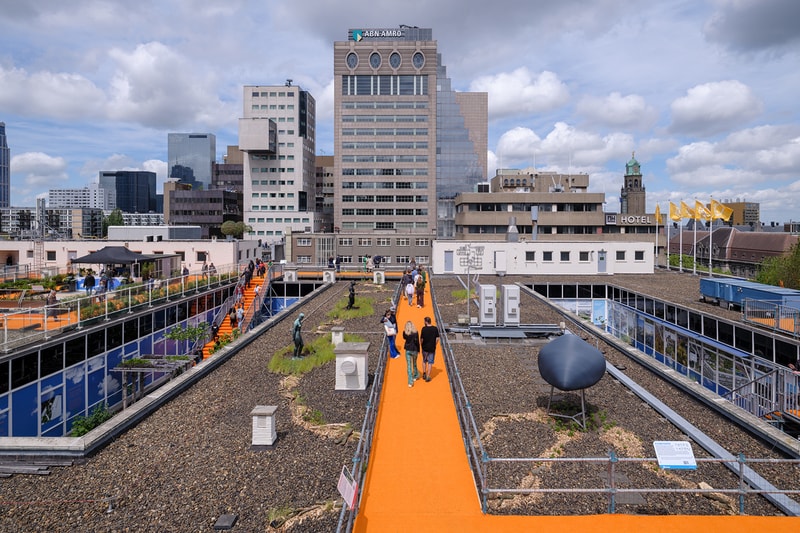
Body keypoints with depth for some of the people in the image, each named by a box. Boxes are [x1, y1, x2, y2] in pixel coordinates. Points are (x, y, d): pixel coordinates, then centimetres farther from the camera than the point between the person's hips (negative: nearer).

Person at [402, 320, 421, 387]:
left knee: (409, 366, 4)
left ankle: (410, 382, 0)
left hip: (408, 350, 0)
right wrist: (418, 350, 5)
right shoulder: (415, 332, -11)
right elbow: (417, 342, -6)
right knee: (414, 364, 23)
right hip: (414, 350, 1)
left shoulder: (405, 332, -9)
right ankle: (416, 376, 42)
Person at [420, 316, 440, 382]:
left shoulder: (424, 328, -13)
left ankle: (424, 374, 27)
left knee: (424, 361, 21)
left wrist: (422, 345, 8)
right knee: (430, 362, 9)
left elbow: (421, 339, -10)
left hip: (425, 348, -1)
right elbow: (437, 339, -4)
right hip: (432, 348, 1)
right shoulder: (435, 328, -7)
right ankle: (428, 376, 9)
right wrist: (434, 345, 10)